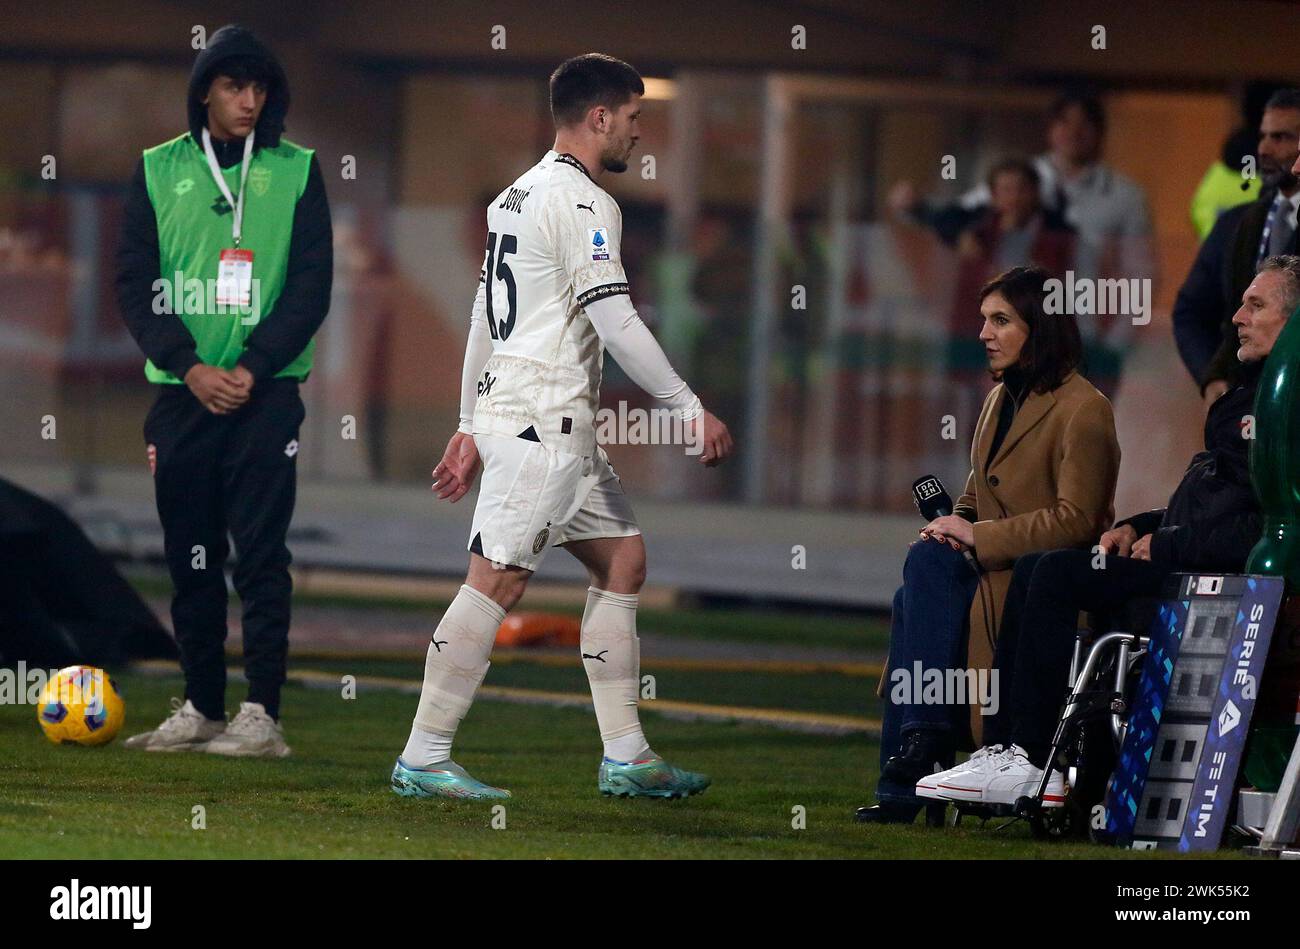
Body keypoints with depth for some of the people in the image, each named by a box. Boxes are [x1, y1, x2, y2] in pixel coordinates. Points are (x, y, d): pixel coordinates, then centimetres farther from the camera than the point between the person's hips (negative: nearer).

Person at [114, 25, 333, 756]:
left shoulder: (296, 170, 3)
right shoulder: (160, 171, 7)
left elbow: (312, 286, -1)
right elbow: (135, 284, 3)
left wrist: (252, 369, -11)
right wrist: (190, 368, -10)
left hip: (265, 393, -2)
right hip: (182, 391, 2)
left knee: (260, 555, -7)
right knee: (191, 558, 6)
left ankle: (263, 715, -8)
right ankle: (201, 709, 13)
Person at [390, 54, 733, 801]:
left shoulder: (518, 196, 18)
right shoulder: (582, 202, -13)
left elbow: (484, 319, 20)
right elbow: (616, 323, -18)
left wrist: (470, 427, 23)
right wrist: (691, 410, -13)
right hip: (543, 420, -11)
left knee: (622, 559, 12)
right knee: (498, 581, -10)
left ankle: (625, 757, 11)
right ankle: (424, 760, -9)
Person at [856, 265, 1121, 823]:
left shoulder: (1082, 411, -11)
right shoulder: (1001, 399, 16)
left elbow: (1076, 520, -17)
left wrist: (978, 536, -17)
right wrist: (954, 523, 1)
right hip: (993, 567, 7)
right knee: (927, 563, -23)